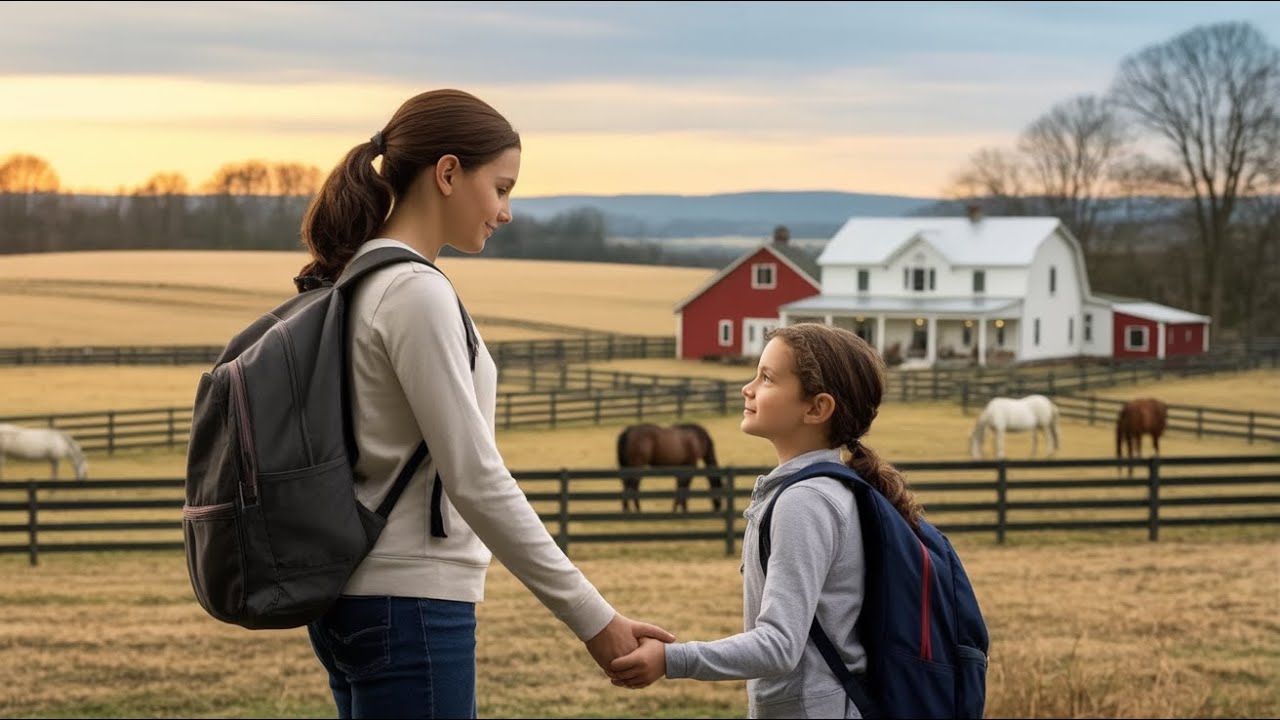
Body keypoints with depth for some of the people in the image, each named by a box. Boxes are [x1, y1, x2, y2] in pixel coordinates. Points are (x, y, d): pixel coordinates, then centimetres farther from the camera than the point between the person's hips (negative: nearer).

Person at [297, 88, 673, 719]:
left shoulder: (358, 284, 13)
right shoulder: (415, 293, -16)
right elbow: (475, 478, -19)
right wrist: (591, 617, -17)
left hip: (357, 598, 10)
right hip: (407, 604, -10)